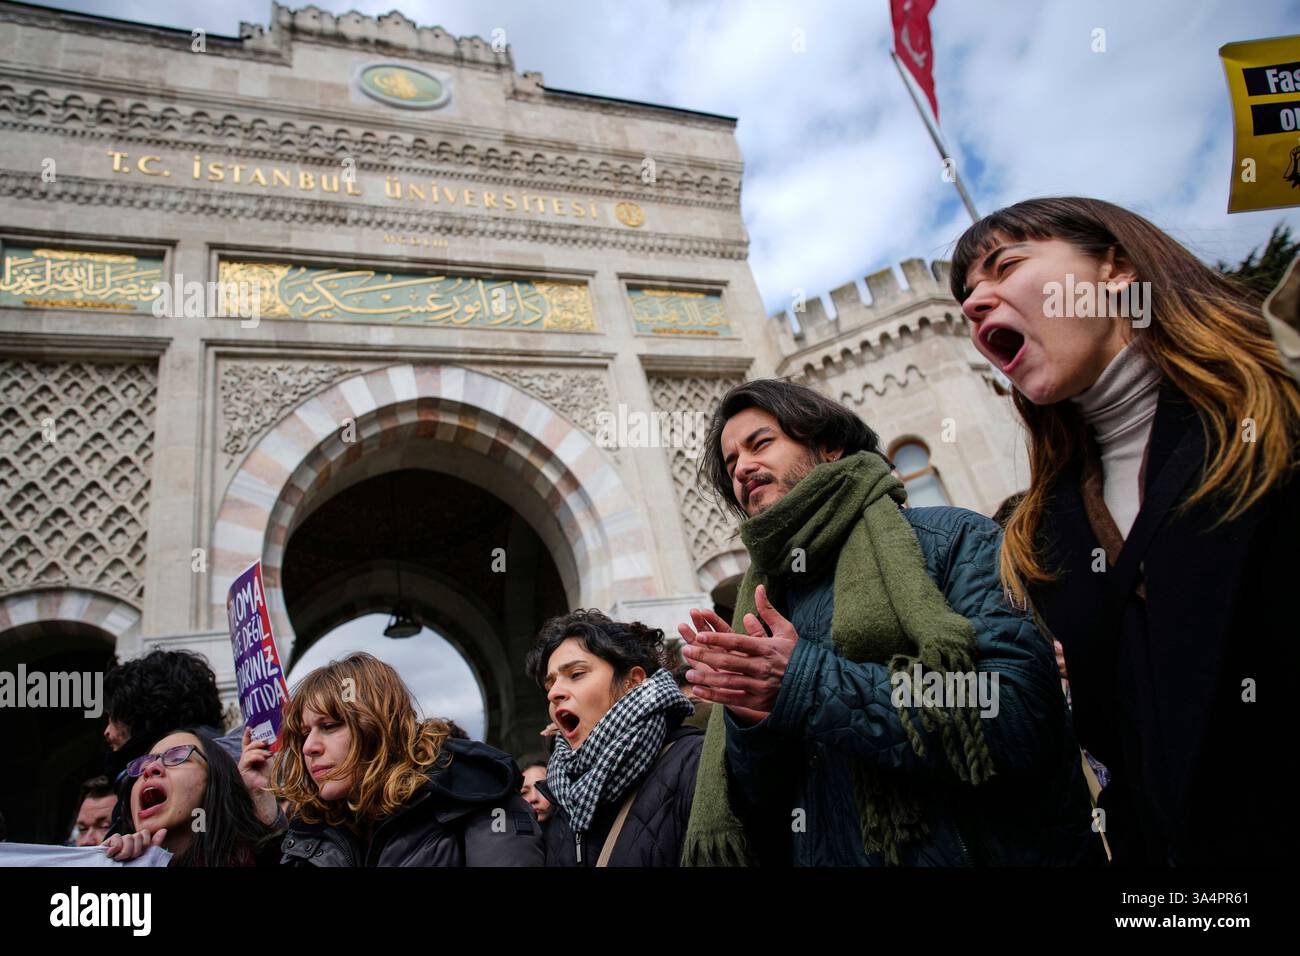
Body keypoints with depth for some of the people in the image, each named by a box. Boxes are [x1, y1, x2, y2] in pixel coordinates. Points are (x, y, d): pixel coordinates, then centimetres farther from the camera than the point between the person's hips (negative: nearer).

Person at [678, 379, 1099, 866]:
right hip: (824, 853, 4)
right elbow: (762, 810, 5)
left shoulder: (951, 539, -10)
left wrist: (808, 685, -22)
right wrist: (751, 721, -16)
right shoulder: (765, 601, 4)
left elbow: (1024, 718, -23)